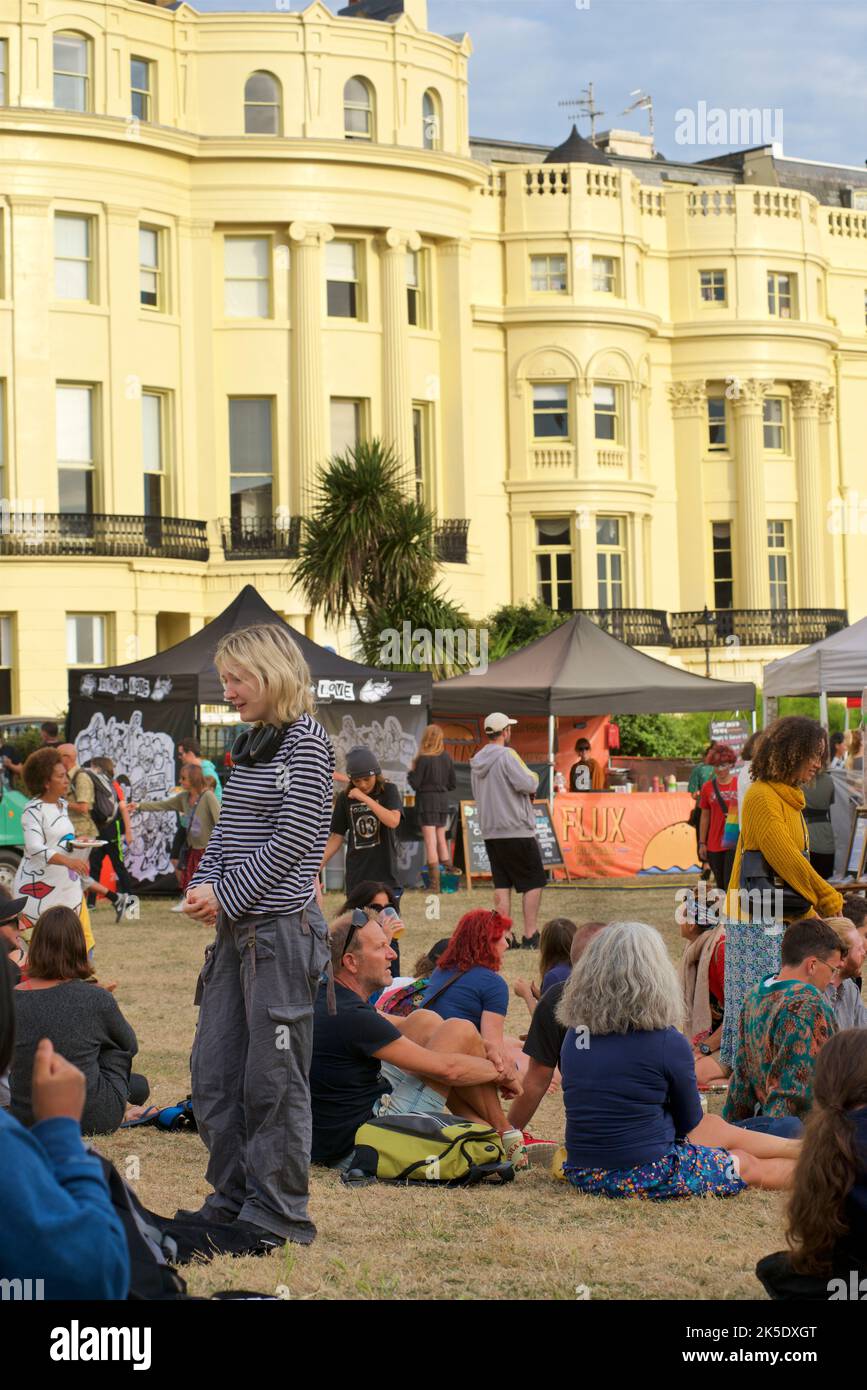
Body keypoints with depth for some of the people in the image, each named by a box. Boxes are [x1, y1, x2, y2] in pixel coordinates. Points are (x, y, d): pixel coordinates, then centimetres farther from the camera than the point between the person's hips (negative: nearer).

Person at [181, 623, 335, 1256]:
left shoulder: (306, 743, -10)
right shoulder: (249, 744, 16)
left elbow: (290, 840, -15)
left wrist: (227, 896, -13)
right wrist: (202, 885, 0)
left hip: (281, 925, -9)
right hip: (237, 928, 9)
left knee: (273, 1075, -2)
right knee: (214, 1069, 10)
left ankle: (278, 1214, 6)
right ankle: (234, 1198, 21)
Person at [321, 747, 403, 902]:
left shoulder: (388, 791, -1)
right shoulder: (345, 798, 4)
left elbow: (393, 821, -18)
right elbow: (337, 837, 10)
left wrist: (365, 798, -20)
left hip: (385, 875, -2)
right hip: (356, 876, 2)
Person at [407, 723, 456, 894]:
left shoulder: (423, 759, -14)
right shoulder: (446, 758, 2)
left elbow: (415, 784, -12)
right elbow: (453, 784, 8)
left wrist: (411, 772, 6)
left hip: (426, 800, -5)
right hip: (443, 801, 5)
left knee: (430, 841, -4)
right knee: (441, 838, 19)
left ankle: (435, 883, -7)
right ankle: (448, 867, 21)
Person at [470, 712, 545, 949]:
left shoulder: (477, 760, 12)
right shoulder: (507, 755, -14)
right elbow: (527, 783, -23)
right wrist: (533, 777, 2)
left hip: (490, 831, 7)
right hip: (516, 830, -7)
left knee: (501, 885, 9)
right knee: (534, 882, 2)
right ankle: (530, 936, -2)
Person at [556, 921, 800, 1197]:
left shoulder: (574, 1036, 0)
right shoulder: (668, 1043, -16)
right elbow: (689, 1122, -1)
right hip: (646, 1179, -7)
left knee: (715, 1126, 26)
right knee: (748, 1164, 20)